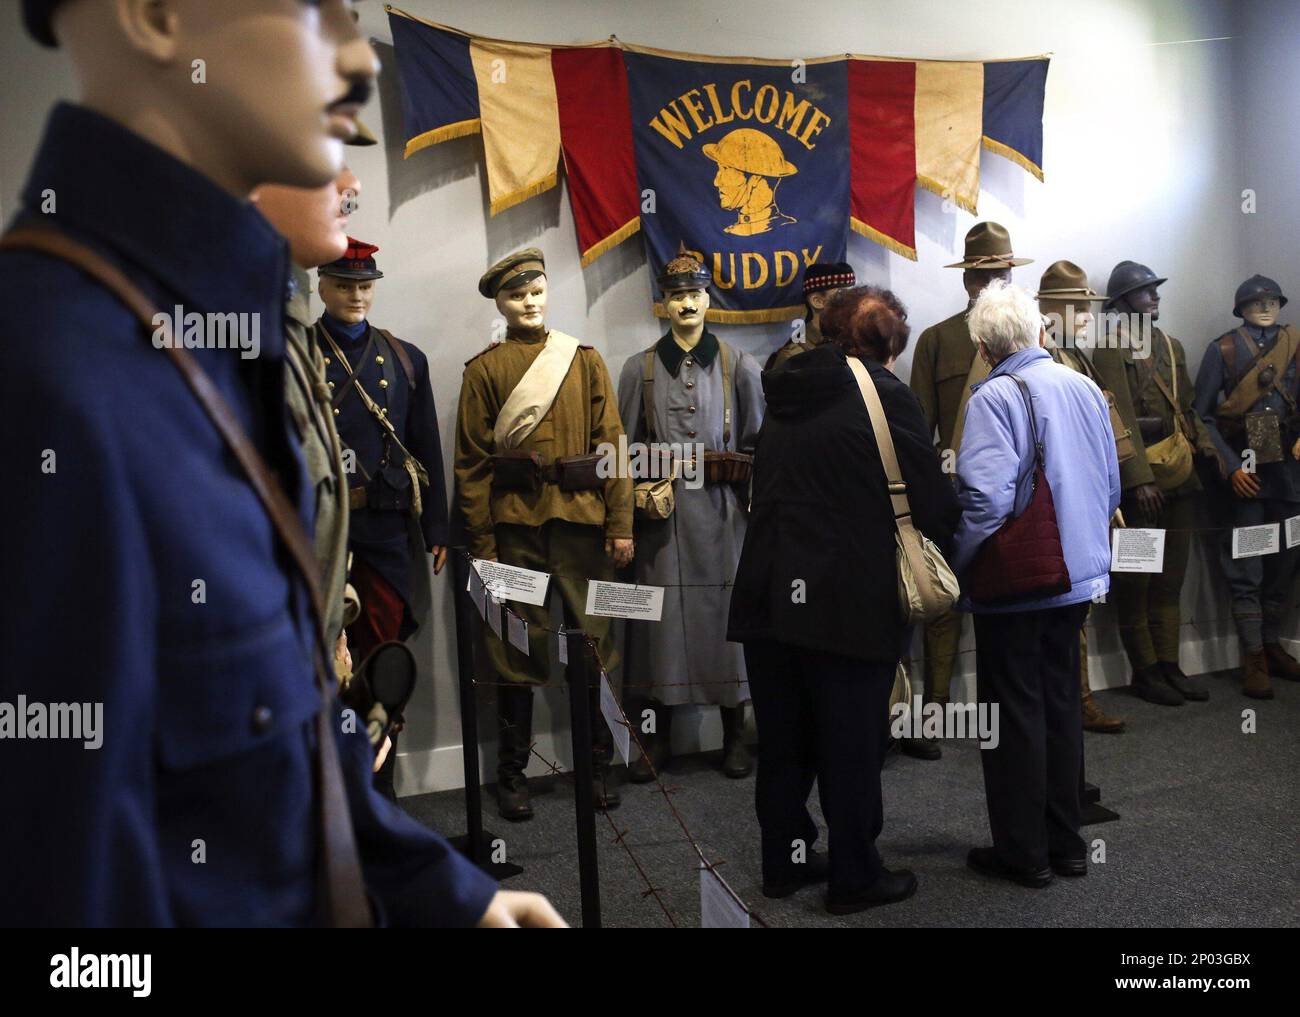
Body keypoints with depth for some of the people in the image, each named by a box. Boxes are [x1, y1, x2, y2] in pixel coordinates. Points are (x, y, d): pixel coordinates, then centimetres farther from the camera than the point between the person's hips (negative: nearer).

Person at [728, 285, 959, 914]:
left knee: (783, 739, 15)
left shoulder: (786, 397, 12)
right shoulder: (886, 397, -8)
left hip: (769, 597, 6)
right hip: (850, 603, -6)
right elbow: (933, 506, -8)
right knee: (851, 745, 7)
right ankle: (855, 878, 19)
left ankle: (785, 862, 28)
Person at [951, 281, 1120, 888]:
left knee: (1014, 713, 5)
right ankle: (1065, 842, 27)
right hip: (1079, 577, 7)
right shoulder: (1085, 389, 6)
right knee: (1061, 703, 17)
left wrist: (959, 565, -12)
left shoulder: (995, 396, -15)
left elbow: (988, 496, -25)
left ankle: (1023, 853, 15)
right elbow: (1111, 486, 14)